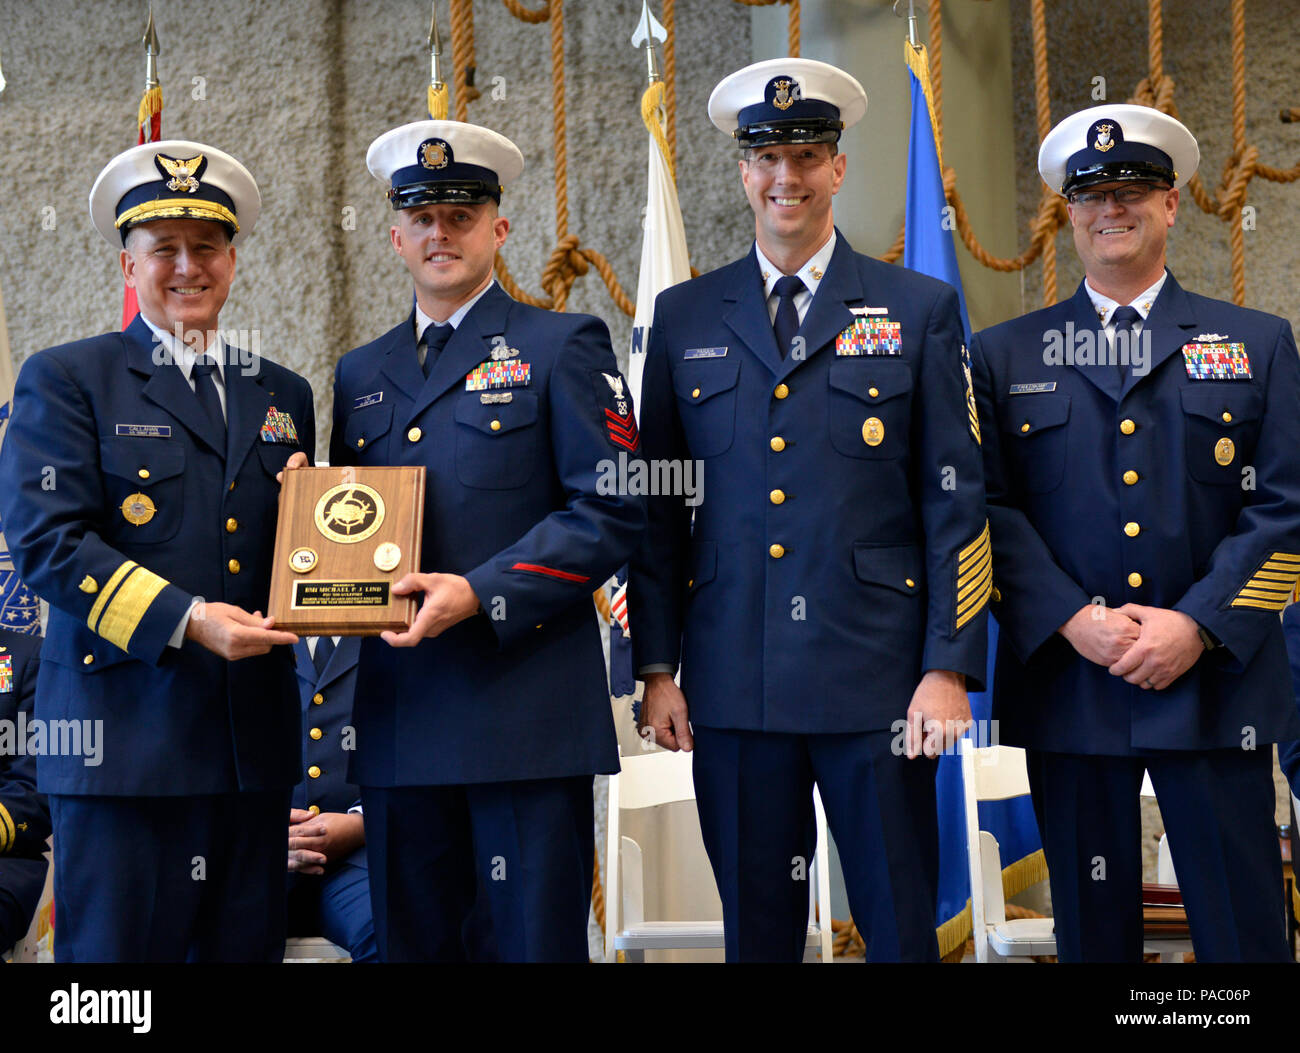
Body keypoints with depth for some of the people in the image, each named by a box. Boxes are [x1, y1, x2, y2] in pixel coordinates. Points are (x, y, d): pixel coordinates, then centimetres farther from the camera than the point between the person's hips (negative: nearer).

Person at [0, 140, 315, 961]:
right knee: (117, 950, -2)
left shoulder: (283, 394, 18)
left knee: (246, 948, 9)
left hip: (255, 741, 5)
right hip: (127, 732, -5)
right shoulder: (66, 381, 3)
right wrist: (185, 619, -19)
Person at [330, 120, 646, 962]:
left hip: (528, 707, -5)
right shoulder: (361, 374, 19)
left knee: (538, 940, -2)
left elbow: (612, 511, -6)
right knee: (412, 944, 10)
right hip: (399, 715, 5)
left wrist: (480, 593, -16)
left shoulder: (562, 347, 3)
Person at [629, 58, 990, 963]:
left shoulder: (921, 311, 6)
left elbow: (956, 502, 2)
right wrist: (656, 665, 5)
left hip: (875, 680, -2)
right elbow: (659, 507, 11)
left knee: (902, 929, 2)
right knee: (754, 929, 9)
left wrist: (949, 667, -6)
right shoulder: (685, 318, 11)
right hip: (733, 680, 2)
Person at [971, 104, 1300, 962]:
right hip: (1068, 687, 1)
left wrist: (1198, 625, -10)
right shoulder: (1004, 355, 10)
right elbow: (991, 507, 3)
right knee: (1092, 926, 9)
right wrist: (1072, 620, -10)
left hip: (1216, 682, 0)